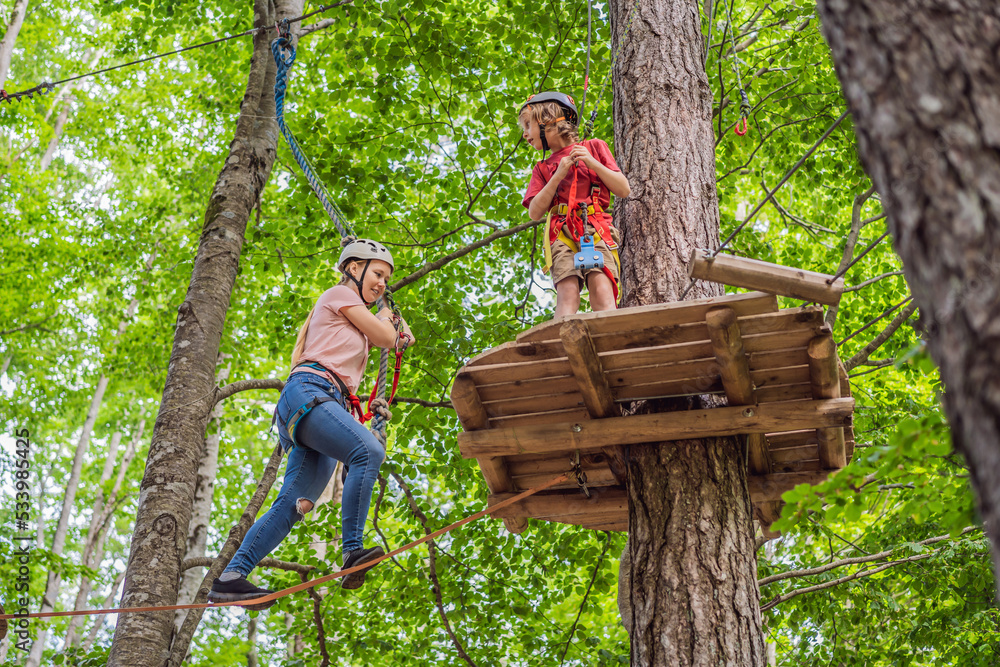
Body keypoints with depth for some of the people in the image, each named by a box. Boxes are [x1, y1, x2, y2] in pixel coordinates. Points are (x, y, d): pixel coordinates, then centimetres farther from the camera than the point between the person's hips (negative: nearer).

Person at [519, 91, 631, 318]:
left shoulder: (594, 147, 19)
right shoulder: (542, 168, 24)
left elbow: (623, 190, 11)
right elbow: (535, 212, 9)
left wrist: (593, 164, -1)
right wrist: (559, 175, 0)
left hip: (596, 230, -1)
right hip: (562, 233, 2)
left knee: (601, 290, -23)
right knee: (567, 293, -21)